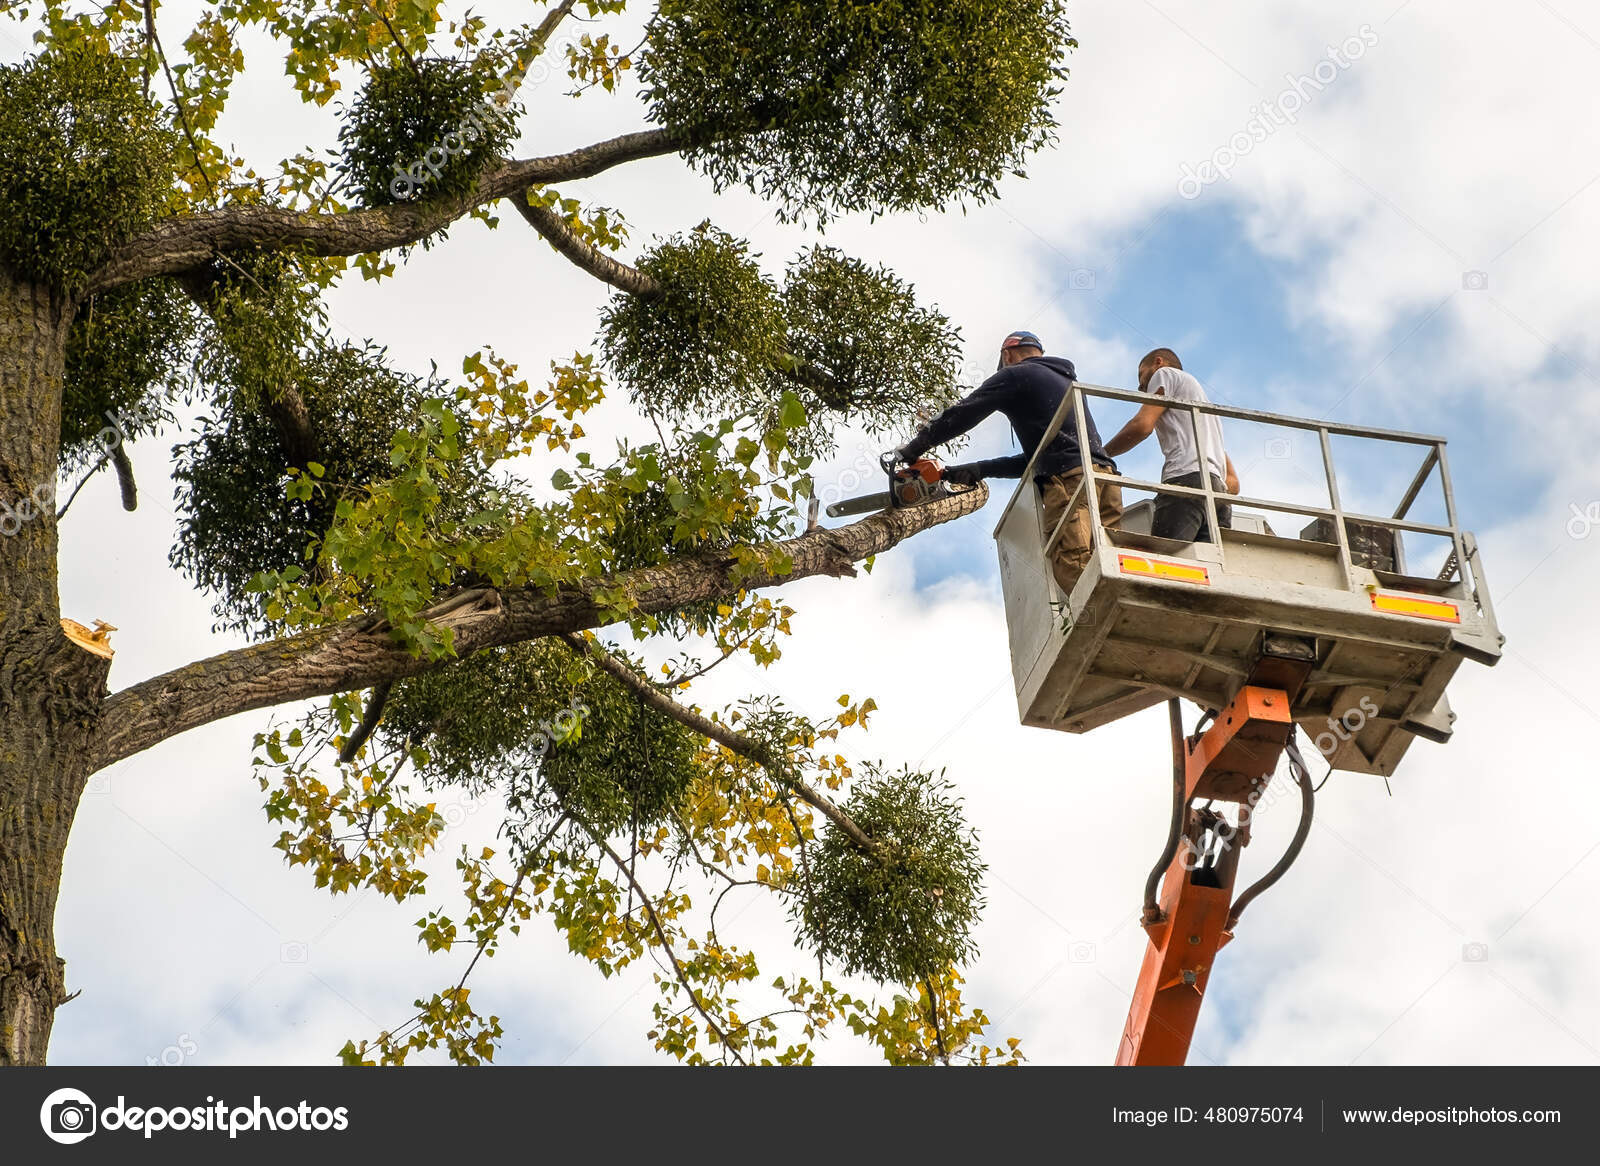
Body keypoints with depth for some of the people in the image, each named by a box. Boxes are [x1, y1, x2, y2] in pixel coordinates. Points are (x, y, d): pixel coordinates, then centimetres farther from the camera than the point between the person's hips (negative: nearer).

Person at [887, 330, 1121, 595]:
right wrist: (980, 469, 32)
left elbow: (960, 416, 10)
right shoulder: (1065, 381, 36)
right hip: (1106, 478, 8)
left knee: (1074, 574, -22)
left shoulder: (1015, 375, 11)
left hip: (1070, 483, -8)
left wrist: (911, 450, 22)